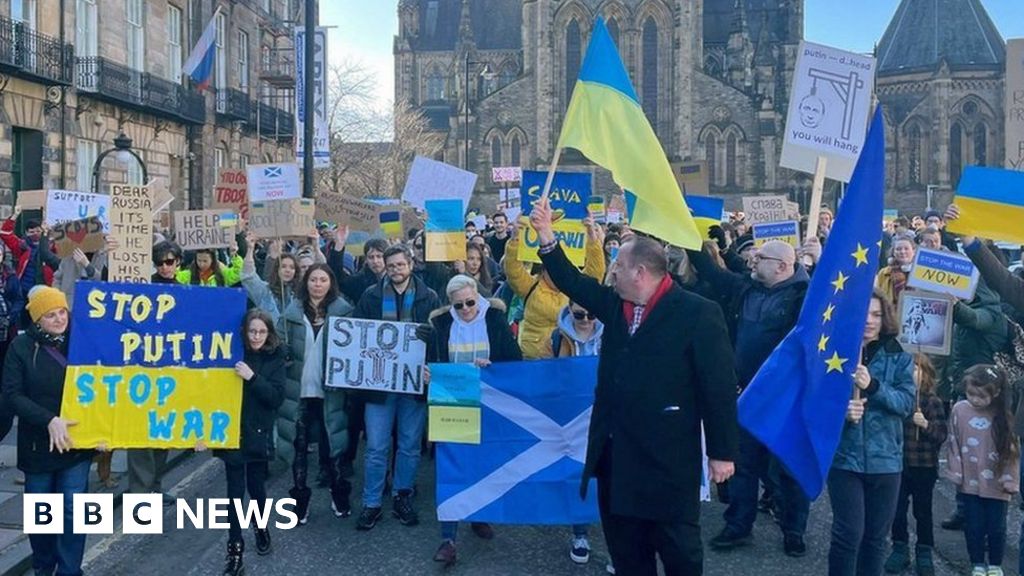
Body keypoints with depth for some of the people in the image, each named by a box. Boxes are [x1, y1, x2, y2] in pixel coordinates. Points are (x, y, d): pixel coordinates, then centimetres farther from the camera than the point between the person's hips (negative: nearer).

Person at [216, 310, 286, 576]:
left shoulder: (275, 358, -3)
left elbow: (277, 397, -11)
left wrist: (252, 377, -23)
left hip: (258, 433, 0)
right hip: (232, 431, 0)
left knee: (256, 485, 10)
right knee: (235, 490, -2)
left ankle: (261, 528, 38)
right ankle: (235, 549, 4)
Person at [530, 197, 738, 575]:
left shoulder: (699, 314, -13)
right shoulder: (615, 304, 7)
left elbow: (719, 386, -12)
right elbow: (572, 282, 16)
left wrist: (721, 452, -11)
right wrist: (546, 235, 6)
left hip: (667, 456, -7)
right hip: (616, 453, 7)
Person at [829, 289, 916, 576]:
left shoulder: (899, 356, 3)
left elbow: (907, 403, -7)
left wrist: (873, 385, -22)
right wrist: (840, 410, -22)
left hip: (885, 458, 2)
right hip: (844, 456, -2)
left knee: (876, 535, 12)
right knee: (849, 533, -7)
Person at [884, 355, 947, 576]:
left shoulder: (933, 402, -6)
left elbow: (941, 435, -9)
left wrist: (926, 425, -25)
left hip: (924, 467, -2)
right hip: (897, 464, 2)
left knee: (923, 511, 9)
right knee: (897, 509, 7)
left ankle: (924, 552, 22)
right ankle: (900, 549, 22)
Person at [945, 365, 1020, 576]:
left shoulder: (1003, 416, -12)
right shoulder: (960, 410, -10)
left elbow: (1012, 449, -5)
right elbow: (953, 444, -1)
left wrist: (1009, 479, -6)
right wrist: (956, 472, -1)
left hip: (997, 484, -1)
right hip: (970, 481, 1)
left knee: (996, 527, 10)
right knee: (974, 526, 9)